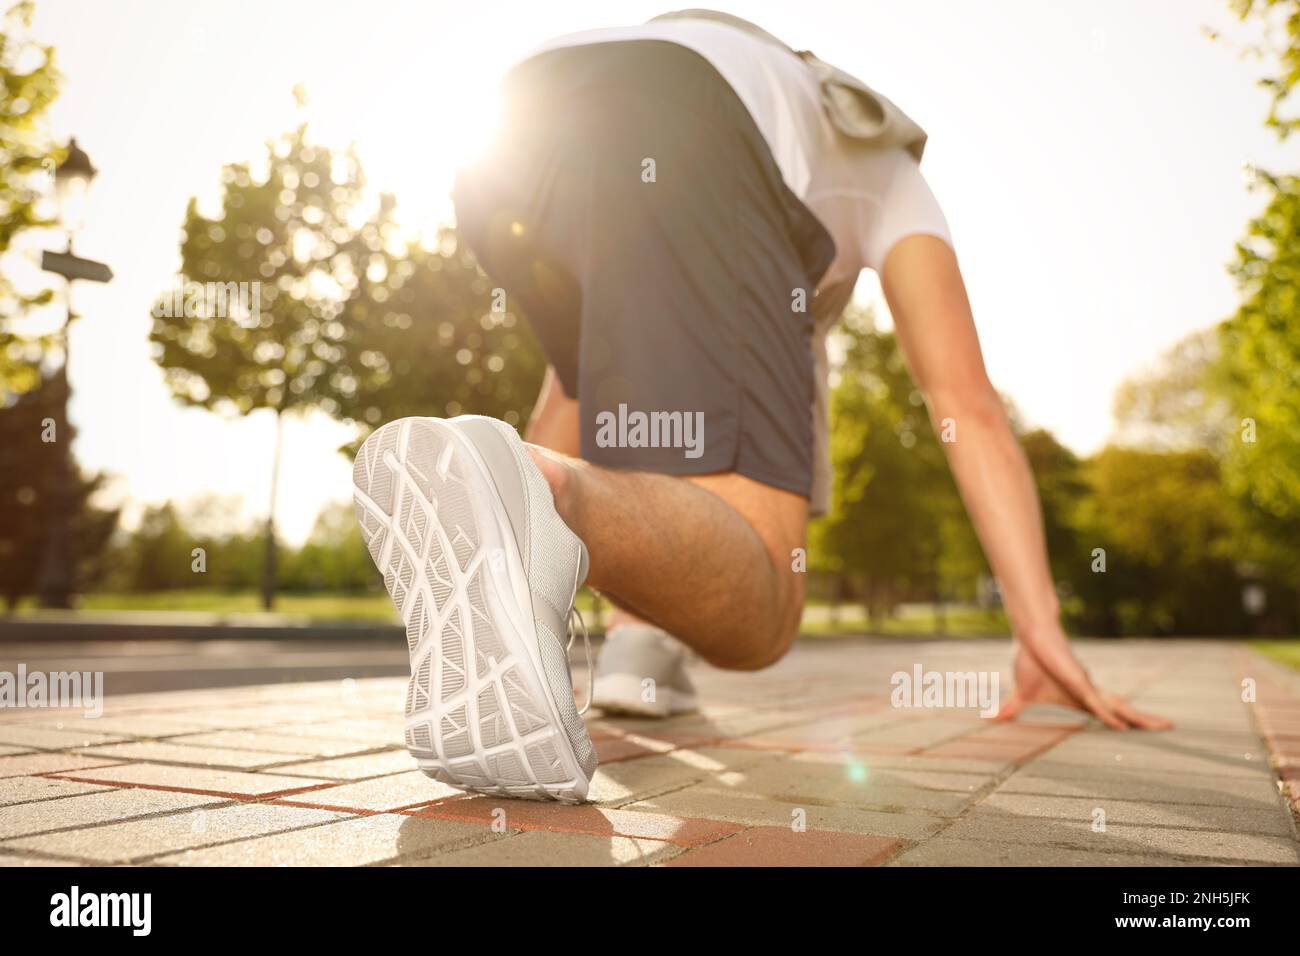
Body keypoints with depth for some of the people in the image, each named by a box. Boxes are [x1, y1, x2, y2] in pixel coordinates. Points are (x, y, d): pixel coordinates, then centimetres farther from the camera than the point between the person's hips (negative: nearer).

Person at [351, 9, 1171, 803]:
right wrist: (1042, 632, 15)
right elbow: (967, 399, 20)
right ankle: (505, 492, -37)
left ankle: (638, 635, 12)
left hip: (513, 144, 6)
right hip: (674, 147, -5)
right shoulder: (885, 175, 36)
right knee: (750, 608, -7)